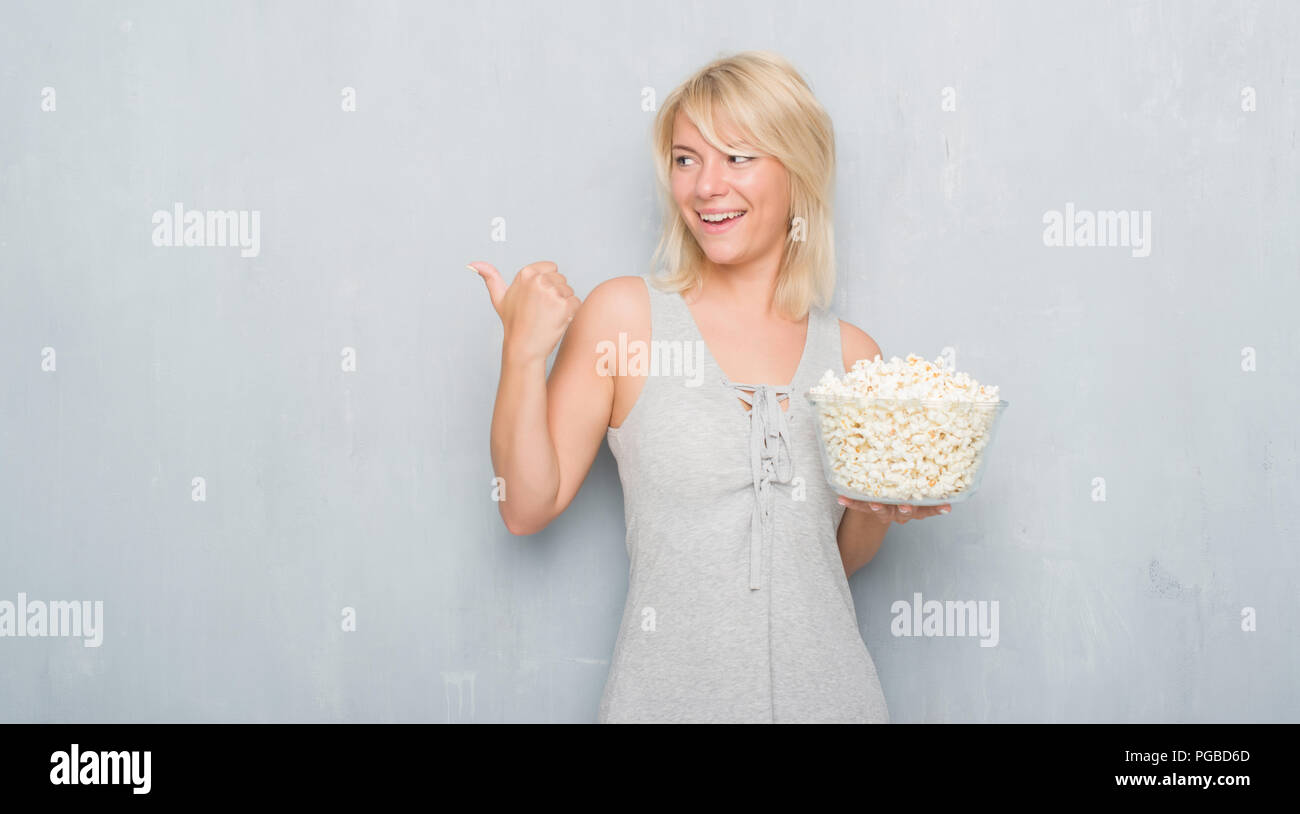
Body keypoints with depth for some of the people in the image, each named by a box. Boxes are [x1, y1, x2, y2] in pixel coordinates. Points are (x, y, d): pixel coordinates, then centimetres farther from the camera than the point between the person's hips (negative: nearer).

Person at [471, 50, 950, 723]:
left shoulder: (851, 354, 2)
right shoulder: (625, 314, -6)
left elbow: (838, 558, 12)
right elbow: (528, 507, -6)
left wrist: (881, 508, -7)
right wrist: (523, 353, -15)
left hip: (827, 691, 3)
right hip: (669, 692, -2)